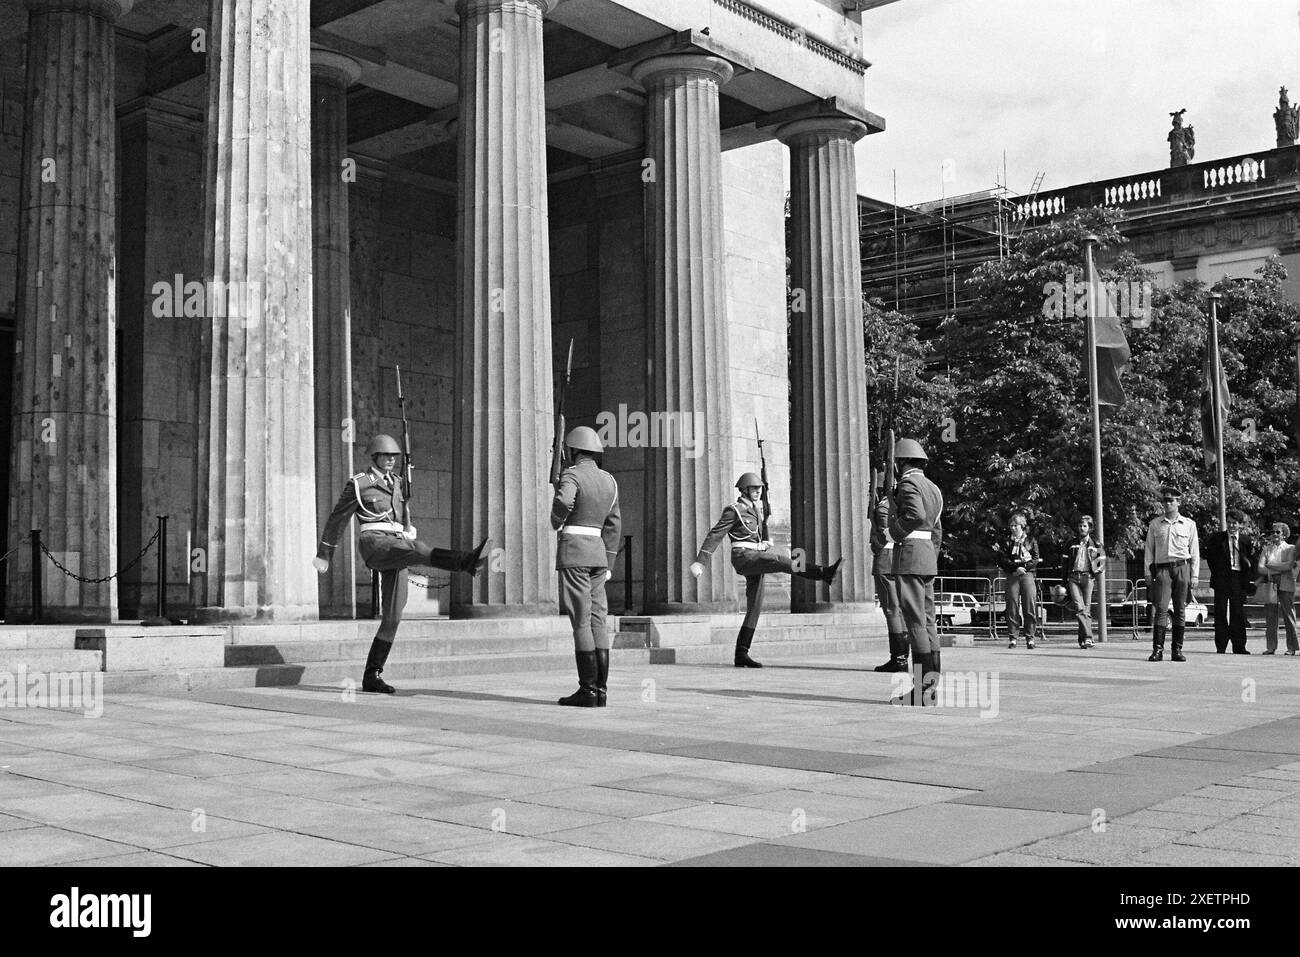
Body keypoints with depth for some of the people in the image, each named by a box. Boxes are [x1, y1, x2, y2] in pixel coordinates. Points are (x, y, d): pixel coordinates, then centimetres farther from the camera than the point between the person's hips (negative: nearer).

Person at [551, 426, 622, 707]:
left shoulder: (572, 475, -8)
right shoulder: (609, 480, 14)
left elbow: (564, 501, -31)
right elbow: (613, 525, 14)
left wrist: (556, 521, -9)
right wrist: (608, 564, 16)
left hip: (573, 549, -7)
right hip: (598, 550, 7)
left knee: (581, 621, -6)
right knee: (597, 620, 6)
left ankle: (588, 690, -6)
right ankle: (600, 689, 4)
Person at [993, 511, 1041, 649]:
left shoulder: (1031, 541, 12)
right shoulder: (1006, 541, 13)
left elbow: (1035, 560, 4)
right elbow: (1002, 560, 3)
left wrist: (1023, 566, -10)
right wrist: (1016, 565, -12)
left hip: (1028, 574, -1)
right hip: (1012, 576, 1)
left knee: (1030, 606, -6)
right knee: (1012, 606, -4)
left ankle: (1030, 637, -3)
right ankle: (1013, 637, 0)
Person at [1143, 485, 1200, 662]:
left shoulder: (1189, 524, 11)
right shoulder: (1155, 524, 12)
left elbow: (1194, 552, 11)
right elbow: (1149, 550, 12)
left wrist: (1194, 575, 4)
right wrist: (1148, 573, 4)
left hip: (1182, 568, 1)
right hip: (1162, 569, -1)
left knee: (1180, 610, 1)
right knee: (1161, 609, -11)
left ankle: (1177, 650, 6)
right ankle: (1157, 649, -13)